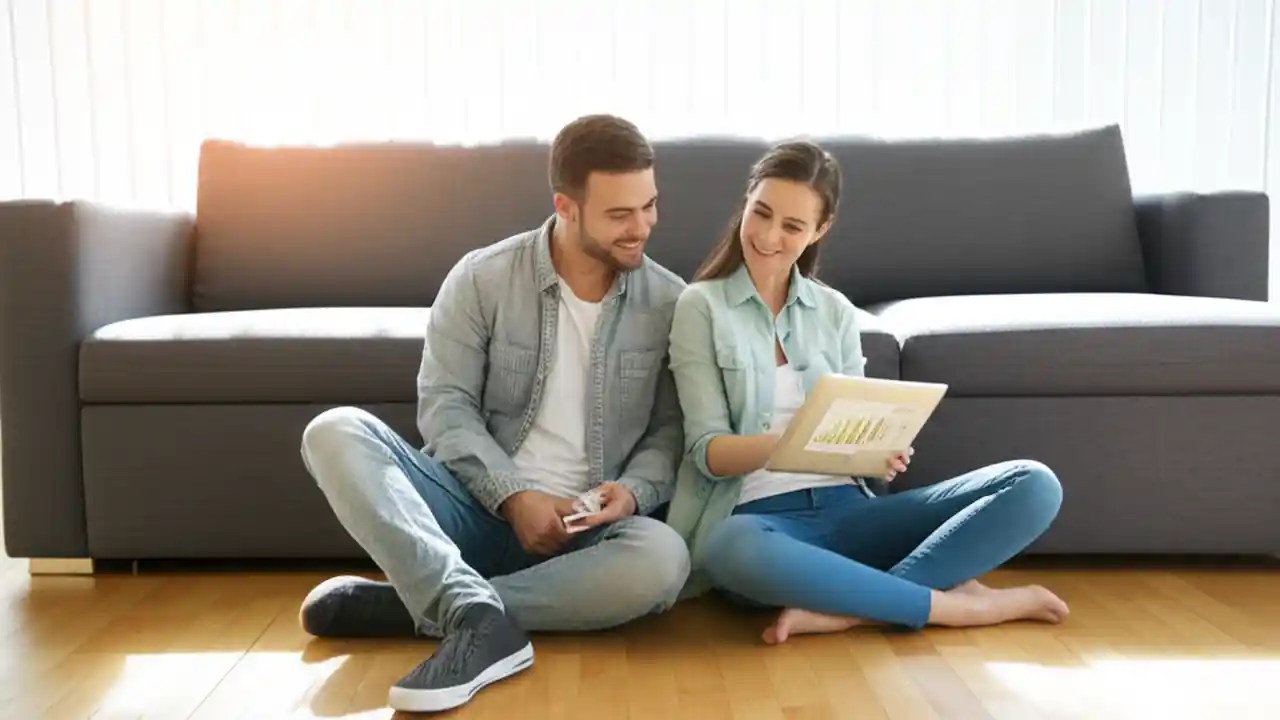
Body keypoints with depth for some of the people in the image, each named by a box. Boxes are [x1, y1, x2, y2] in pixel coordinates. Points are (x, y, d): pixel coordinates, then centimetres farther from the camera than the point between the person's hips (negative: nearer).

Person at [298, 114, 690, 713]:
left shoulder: (670, 302, 2)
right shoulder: (482, 278, -2)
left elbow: (674, 428, 5)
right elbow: (445, 407, -5)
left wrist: (633, 490, -16)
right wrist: (513, 496, -18)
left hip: (588, 529, 0)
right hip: (482, 506, 0)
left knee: (661, 557, -35)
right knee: (336, 432, -23)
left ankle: (418, 604, -25)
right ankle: (480, 618, -40)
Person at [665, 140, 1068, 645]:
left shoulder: (836, 312, 14)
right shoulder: (701, 306, 2)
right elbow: (707, 450, -7)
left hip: (846, 508, 4)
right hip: (757, 517, -4)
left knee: (1034, 485, -13)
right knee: (733, 549, -42)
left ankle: (847, 610, -26)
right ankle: (953, 604, -23)